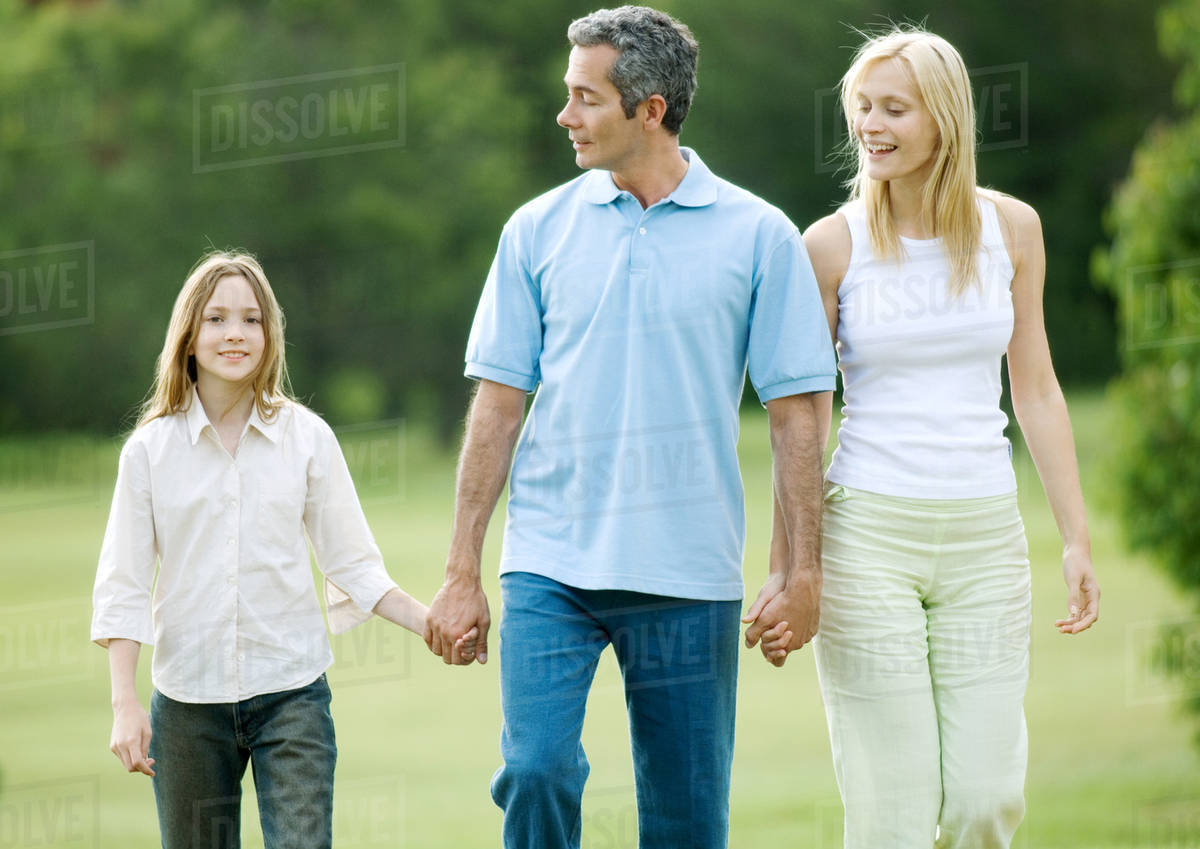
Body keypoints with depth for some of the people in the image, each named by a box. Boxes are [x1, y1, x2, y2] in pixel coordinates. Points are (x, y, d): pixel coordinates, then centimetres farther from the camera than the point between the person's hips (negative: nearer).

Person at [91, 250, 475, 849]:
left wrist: (429, 623, -9)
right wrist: (124, 704, -7)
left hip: (290, 693, -1)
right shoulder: (150, 450, 2)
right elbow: (123, 586, 1)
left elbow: (352, 565, 5)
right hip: (188, 701, 1)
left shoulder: (307, 439, 3)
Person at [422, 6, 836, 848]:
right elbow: (499, 403, 6)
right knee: (536, 773, -15)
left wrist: (804, 570, -5)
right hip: (549, 563, 1)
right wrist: (462, 573, 3)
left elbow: (796, 410, 2)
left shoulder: (757, 236, 0)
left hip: (688, 578, -1)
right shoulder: (540, 230, 5)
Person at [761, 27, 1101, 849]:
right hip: (868, 535, -2)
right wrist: (786, 568, 0)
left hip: (984, 535, 2)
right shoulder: (835, 243, -2)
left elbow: (1036, 388, 11)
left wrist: (1077, 538, 7)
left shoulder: (1010, 227, 5)